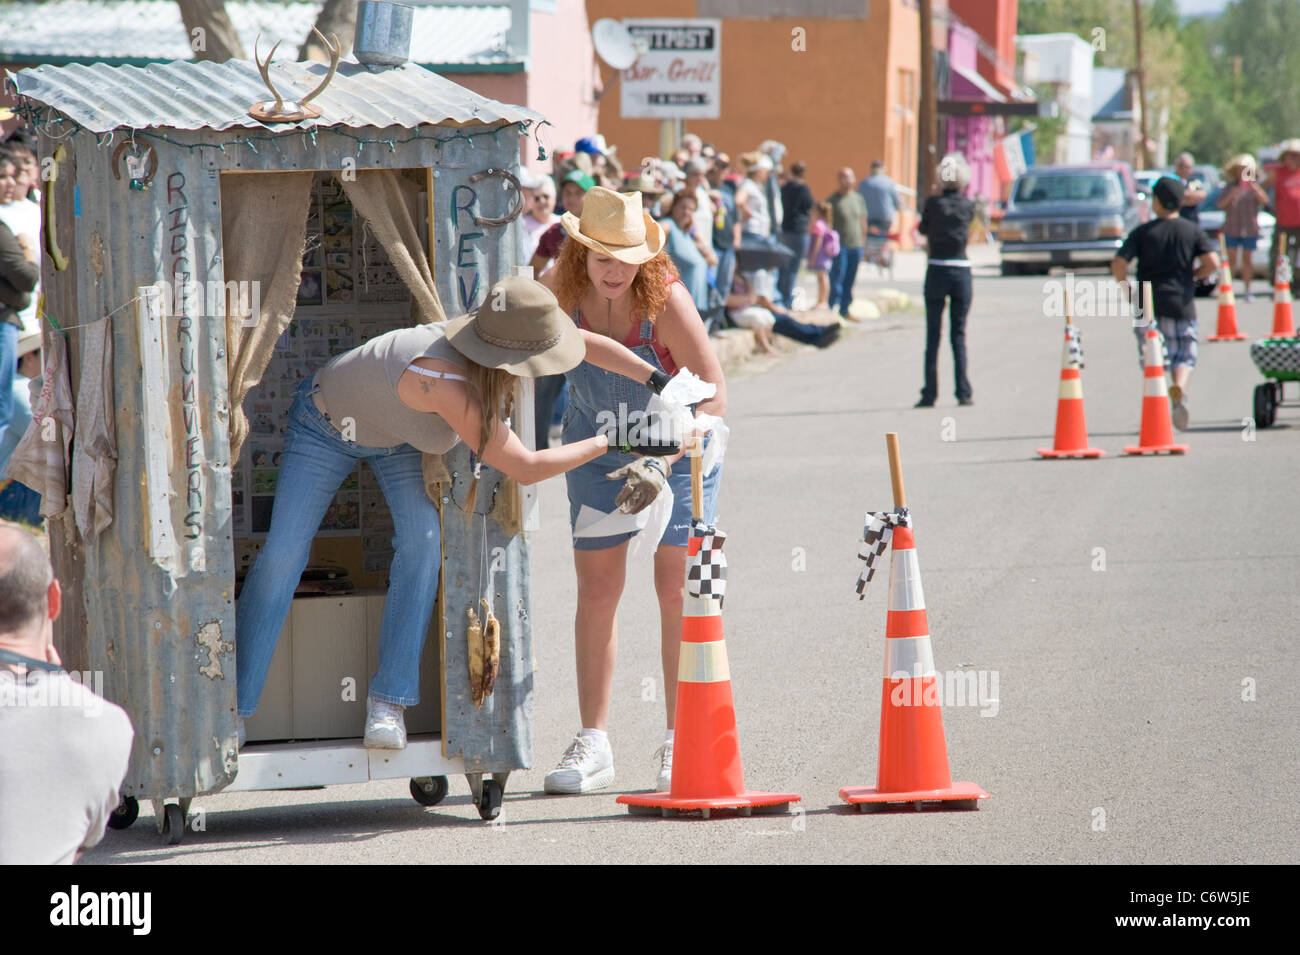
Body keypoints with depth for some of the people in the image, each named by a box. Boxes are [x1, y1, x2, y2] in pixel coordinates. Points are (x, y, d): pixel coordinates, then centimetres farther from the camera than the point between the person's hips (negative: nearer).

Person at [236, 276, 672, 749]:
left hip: (398, 433, 6)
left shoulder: (499, 333, -27)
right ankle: (234, 707, 1)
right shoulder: (445, 384, -47)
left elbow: (588, 343, -10)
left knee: (422, 537, -15)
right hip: (328, 421, -6)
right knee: (282, 554, -10)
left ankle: (388, 701, -9)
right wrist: (613, 443, -35)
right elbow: (525, 469, -41)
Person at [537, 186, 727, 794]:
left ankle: (679, 743, 2)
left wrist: (663, 463, -36)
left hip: (679, 447, -3)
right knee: (596, 593, 0)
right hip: (597, 448, 3)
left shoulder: (666, 299, -29)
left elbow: (714, 395, -28)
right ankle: (593, 744, 3)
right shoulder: (561, 289, -18)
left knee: (678, 589, -5)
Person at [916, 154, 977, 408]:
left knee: (933, 336, 4)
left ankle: (930, 394, 2)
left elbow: (923, 229, 6)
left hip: (937, 272, -1)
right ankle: (963, 393, 2)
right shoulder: (968, 206, -3)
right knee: (959, 335, 7)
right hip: (961, 272, 1)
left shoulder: (933, 203, -7)